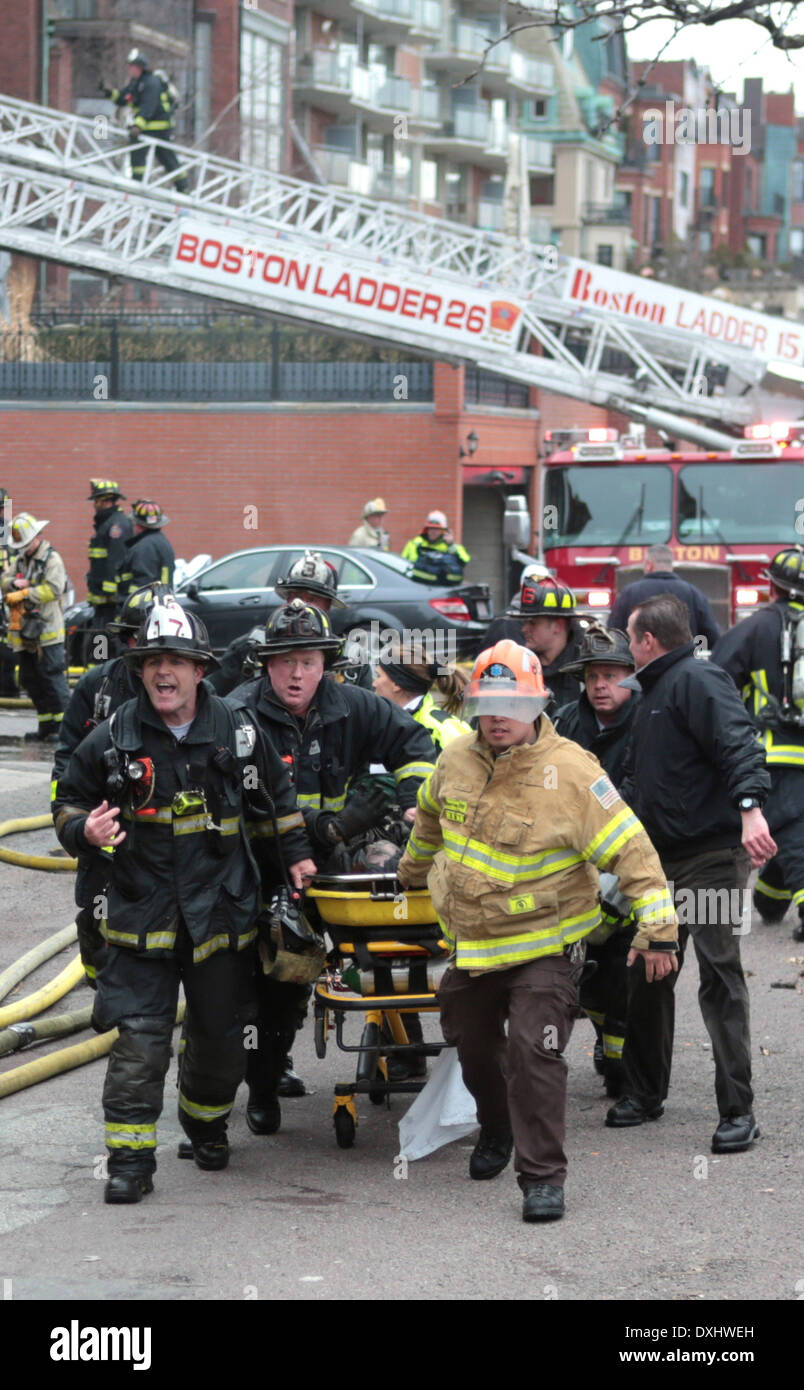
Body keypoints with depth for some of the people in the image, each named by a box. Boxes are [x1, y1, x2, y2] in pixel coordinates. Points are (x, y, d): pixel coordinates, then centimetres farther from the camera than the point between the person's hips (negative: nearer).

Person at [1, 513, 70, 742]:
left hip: (46, 630, -8)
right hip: (24, 632, 8)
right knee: (30, 679, 10)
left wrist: (24, 594, -20)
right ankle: (46, 726, 17)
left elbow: (54, 588, -19)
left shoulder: (52, 559, -7)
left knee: (52, 678, -10)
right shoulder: (22, 559, 18)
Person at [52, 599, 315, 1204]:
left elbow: (278, 792, 19)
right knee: (139, 1038, -10)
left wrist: (298, 854, 16)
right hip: (141, 912, -2)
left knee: (221, 1032, 12)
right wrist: (85, 831, -15)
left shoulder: (236, 733, 1)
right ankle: (131, 1158, -4)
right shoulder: (113, 739, -3)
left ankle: (207, 1121, 38)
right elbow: (69, 804, 6)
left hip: (222, 911, 2)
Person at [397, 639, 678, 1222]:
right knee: (472, 1043, 20)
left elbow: (629, 848, -19)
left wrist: (658, 927, -24)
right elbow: (431, 816, 23)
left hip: (543, 946, -6)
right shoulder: (457, 760, -1)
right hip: (470, 945, 6)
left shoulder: (570, 771, -19)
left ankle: (543, 1177, -7)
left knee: (533, 1053, -16)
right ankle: (496, 1131, 48)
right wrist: (413, 871, 36)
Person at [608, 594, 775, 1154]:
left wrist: (750, 808, -38)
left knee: (720, 972, -9)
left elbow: (738, 746, -25)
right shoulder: (654, 693, 20)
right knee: (648, 975, 11)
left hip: (713, 855, -10)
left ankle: (738, 1109, -6)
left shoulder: (699, 681, -11)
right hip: (664, 859, 10)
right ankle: (645, 1093, 23)